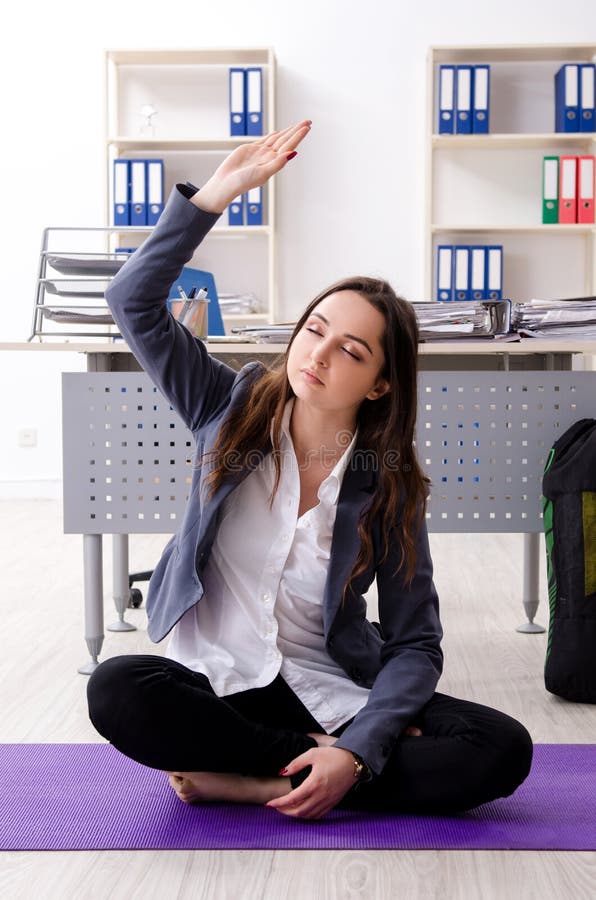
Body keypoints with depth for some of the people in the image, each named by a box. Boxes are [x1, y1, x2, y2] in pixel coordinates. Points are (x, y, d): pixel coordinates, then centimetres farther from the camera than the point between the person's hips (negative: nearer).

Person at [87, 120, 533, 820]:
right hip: (216, 680, 0)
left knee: (503, 750, -23)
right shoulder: (232, 409, -2)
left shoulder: (387, 488, -6)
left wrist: (358, 752, -24)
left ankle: (247, 781, -21)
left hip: (332, 693, 0)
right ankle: (314, 766, -17)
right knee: (117, 690, -34)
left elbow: (416, 645, -8)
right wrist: (220, 190, -18)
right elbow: (134, 299, -11)